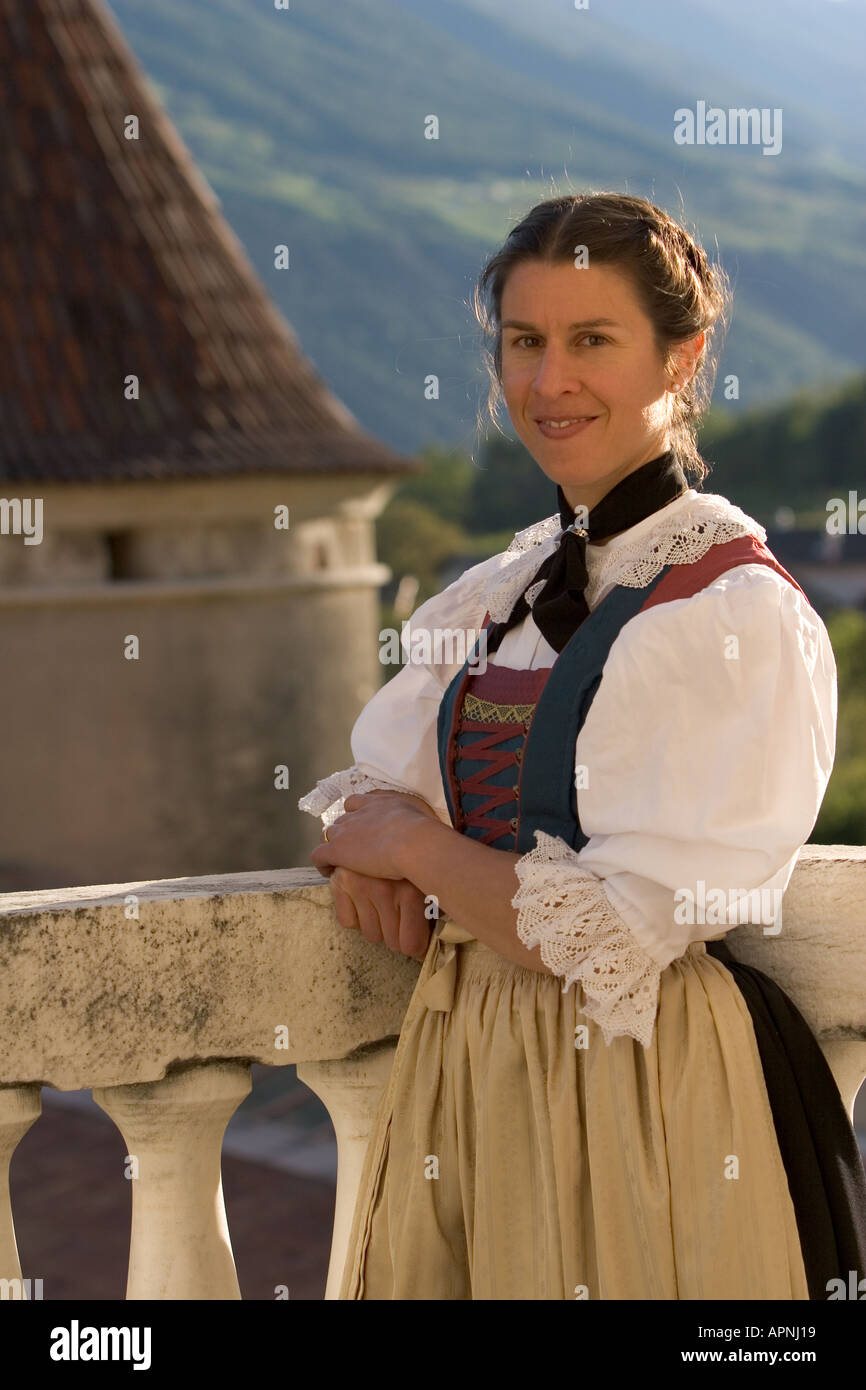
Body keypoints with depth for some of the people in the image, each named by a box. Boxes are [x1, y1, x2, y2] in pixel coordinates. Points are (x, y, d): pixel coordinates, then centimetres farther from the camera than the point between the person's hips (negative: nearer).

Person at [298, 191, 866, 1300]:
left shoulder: (743, 614, -15)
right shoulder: (502, 594, 7)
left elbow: (617, 939, -21)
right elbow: (370, 780, 15)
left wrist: (414, 846, -8)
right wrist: (365, 844, -8)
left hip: (642, 1087, -6)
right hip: (464, 1073, 7)